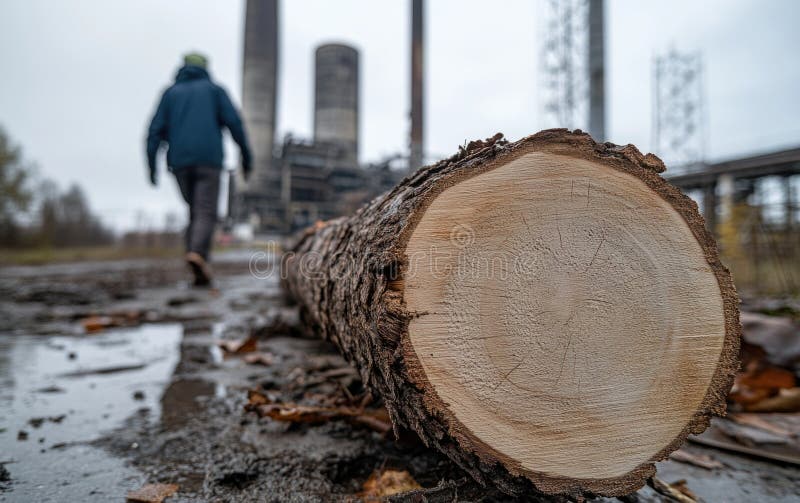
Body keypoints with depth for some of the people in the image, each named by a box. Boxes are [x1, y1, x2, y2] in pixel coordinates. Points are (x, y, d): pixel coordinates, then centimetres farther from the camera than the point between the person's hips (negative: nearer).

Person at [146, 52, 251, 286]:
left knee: (196, 211, 14)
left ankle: (200, 270, 5)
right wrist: (246, 155, 3)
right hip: (208, 160, -3)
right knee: (206, 215, -5)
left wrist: (151, 166, 4)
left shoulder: (171, 93, 19)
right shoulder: (215, 90, 15)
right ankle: (197, 253, -33)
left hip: (180, 163, 3)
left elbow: (156, 130, 6)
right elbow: (234, 122, 0)